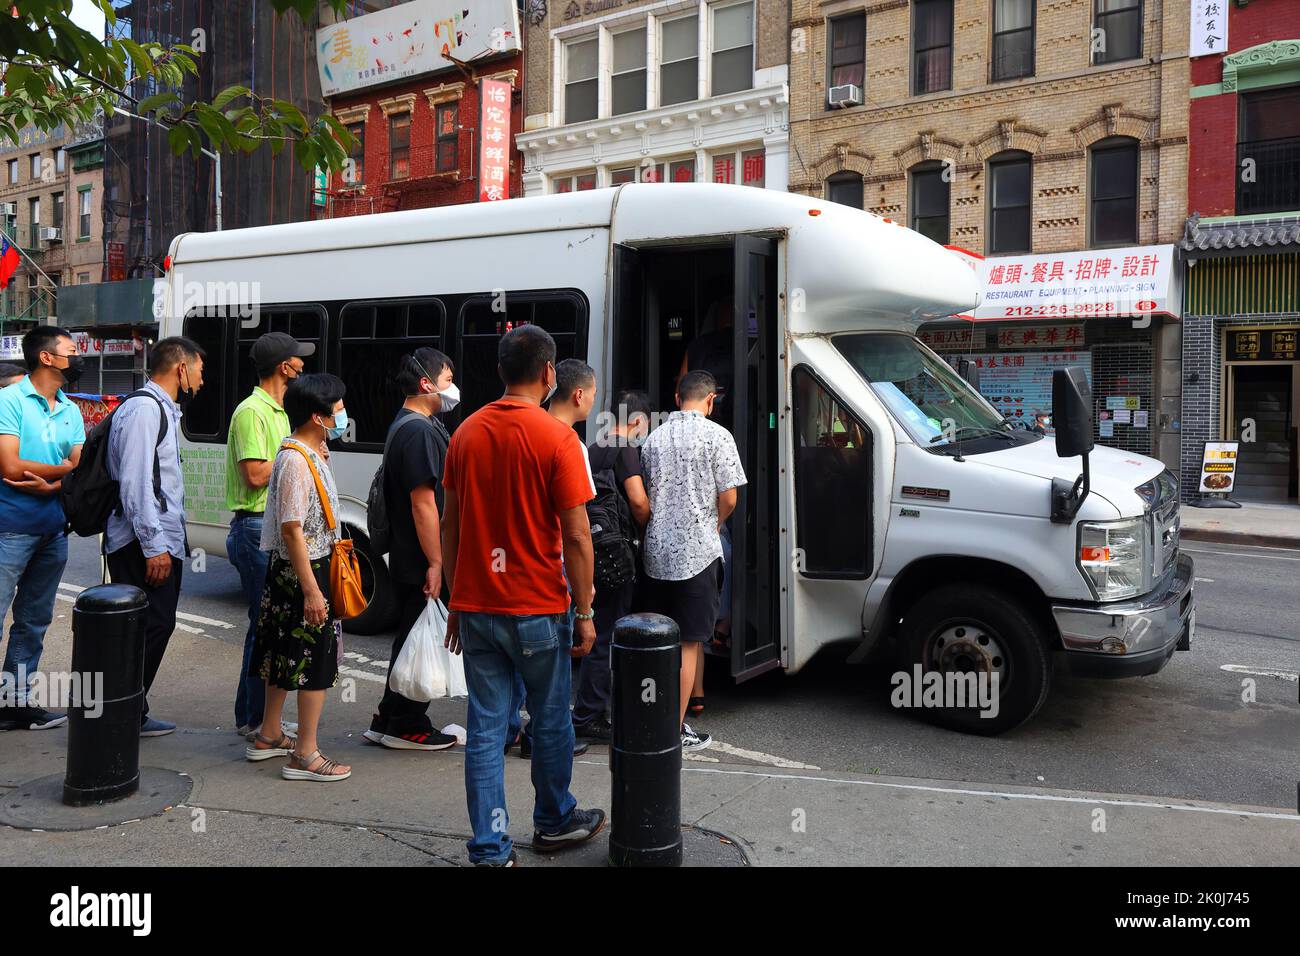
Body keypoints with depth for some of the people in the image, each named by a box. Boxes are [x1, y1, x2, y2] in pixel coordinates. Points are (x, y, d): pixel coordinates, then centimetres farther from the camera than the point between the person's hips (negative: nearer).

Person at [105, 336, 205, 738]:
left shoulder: (164, 410, 19)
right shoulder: (144, 409, -13)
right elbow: (135, 483, -20)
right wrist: (154, 546, -21)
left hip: (161, 543, 10)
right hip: (145, 546, -10)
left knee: (155, 626, 12)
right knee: (149, 627, -7)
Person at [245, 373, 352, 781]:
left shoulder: (311, 454, 11)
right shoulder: (296, 461, -20)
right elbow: (292, 531, -24)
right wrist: (311, 590, -24)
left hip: (290, 570, 10)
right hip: (302, 572, -10)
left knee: (285, 652, 19)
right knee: (316, 657, -4)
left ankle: (269, 736, 32)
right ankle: (305, 756, 4)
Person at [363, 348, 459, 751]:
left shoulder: (406, 426, 17)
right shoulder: (420, 431, -17)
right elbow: (423, 503, -23)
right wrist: (435, 563, -22)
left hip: (407, 560, 11)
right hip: (421, 561, -11)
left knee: (411, 641, 17)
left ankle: (389, 722, 26)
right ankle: (406, 727, 11)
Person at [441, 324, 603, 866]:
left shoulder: (466, 433, 3)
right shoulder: (556, 438, -12)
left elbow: (449, 526, 8)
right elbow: (576, 536, -14)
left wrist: (457, 601, 16)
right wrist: (584, 612, -5)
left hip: (474, 608, 4)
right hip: (538, 608, -4)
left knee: (484, 729, 8)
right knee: (550, 720, 16)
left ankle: (490, 851, 12)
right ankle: (555, 822, 35)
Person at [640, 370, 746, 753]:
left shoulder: (653, 438, 10)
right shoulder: (716, 435, -7)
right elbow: (728, 499, -8)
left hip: (658, 550, 6)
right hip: (697, 551, -6)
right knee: (689, 643, 0)